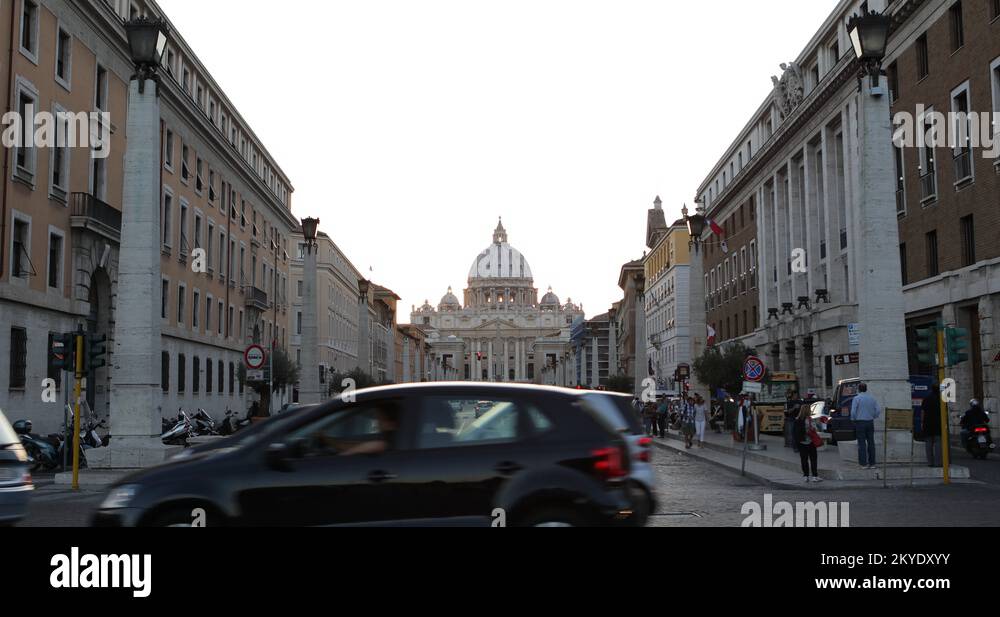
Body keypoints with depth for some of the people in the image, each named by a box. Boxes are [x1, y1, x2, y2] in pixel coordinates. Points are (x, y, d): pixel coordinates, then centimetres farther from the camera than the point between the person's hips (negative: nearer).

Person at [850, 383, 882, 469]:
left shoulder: (856, 398, -8)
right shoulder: (872, 398, 6)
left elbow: (853, 411, -13)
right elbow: (878, 410, 3)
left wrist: (853, 419, 4)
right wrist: (873, 417, 16)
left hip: (860, 422, -4)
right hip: (870, 422, 4)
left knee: (862, 443, -2)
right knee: (871, 443, 9)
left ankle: (864, 464, -3)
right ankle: (872, 463, 10)